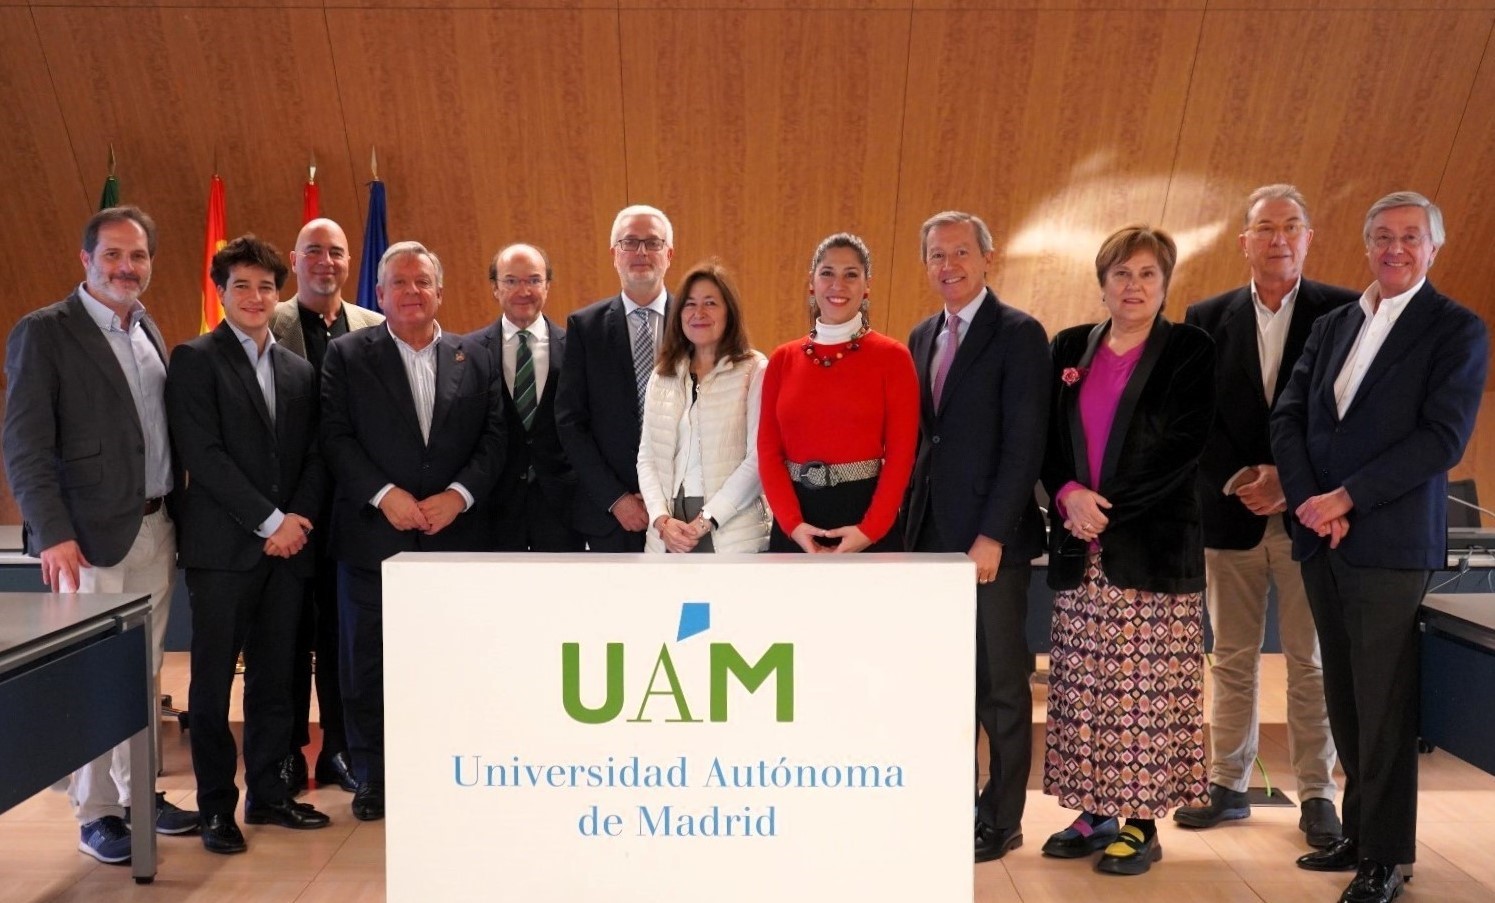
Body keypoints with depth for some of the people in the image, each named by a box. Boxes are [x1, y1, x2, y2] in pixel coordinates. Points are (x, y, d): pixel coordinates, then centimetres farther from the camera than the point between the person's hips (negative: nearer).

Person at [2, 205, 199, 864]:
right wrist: (54, 535, -19)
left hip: (155, 531, 6)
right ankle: (96, 813, 15)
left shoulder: (148, 331, 13)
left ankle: (140, 793, 27)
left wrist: (175, 515, 8)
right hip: (91, 537, -6)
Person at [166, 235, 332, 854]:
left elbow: (315, 457, 11)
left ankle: (267, 793, 22)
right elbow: (203, 454, -11)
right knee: (213, 681, 3)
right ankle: (216, 807, 14)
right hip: (222, 546, -4)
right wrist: (269, 522, -14)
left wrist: (299, 519, -6)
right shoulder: (195, 360, -2)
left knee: (275, 678, 10)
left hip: (287, 546, 5)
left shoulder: (299, 371, 14)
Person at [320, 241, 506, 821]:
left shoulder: (475, 360, 10)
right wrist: (384, 494, -14)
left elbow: (493, 440, 4)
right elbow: (336, 437, -3)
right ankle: (372, 779, 20)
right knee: (367, 664, 6)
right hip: (373, 535, -1)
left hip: (455, 533, 1)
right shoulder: (347, 355, 5)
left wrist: (458, 495, -10)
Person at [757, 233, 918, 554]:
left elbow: (901, 454, -6)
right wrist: (791, 523, -10)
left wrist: (870, 529, -15)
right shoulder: (782, 359, 6)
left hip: (866, 515, -2)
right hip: (794, 526, 3)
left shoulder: (892, 356, -2)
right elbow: (768, 451, 3)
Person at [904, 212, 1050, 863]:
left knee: (1001, 683, 5)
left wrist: (991, 536, -17)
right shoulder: (922, 338, 14)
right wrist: (913, 525, 6)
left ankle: (1002, 820, 18)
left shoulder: (1018, 334, -7)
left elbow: (1025, 444, -13)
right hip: (933, 537, 6)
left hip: (991, 539, -6)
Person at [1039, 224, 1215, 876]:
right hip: (1078, 547, 4)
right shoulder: (1069, 349, 12)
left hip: (1153, 546, -4)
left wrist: (1108, 507, -13)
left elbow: (1180, 449, -8)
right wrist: (1069, 495, -10)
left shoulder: (1190, 351, 0)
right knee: (1082, 688, 7)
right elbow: (1047, 439, 8)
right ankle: (1094, 815, 19)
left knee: (1147, 689, -1)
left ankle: (1142, 825, 9)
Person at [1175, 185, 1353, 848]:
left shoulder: (1344, 313, 0)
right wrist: (1238, 479, -11)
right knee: (1232, 659, 10)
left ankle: (1317, 794, 17)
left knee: (1310, 662, 5)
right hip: (1231, 512, 2)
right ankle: (1228, 785, 20)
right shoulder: (1207, 318, 6)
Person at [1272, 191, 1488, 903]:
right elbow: (1288, 417, 8)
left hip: (1391, 544, -5)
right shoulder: (1332, 325, 14)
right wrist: (1308, 503, -6)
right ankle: (1358, 831, 24)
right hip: (1322, 541, 5)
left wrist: (1347, 498, -15)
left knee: (1383, 705, 0)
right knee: (1344, 698, 11)